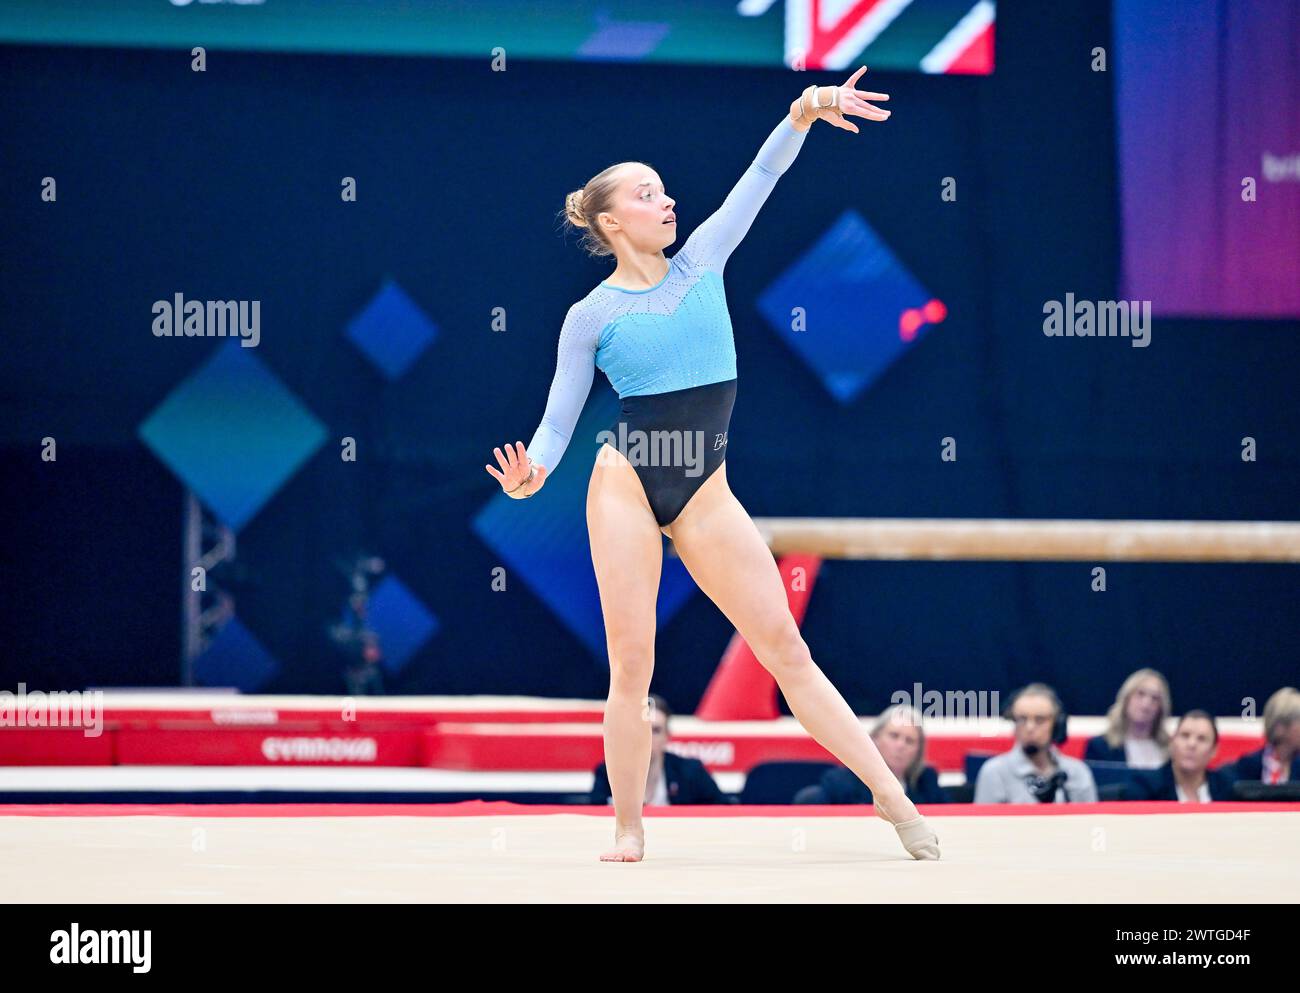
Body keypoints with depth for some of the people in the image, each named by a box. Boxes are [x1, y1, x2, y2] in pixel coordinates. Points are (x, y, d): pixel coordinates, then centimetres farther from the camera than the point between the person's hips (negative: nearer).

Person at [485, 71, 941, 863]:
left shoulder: (701, 263, 8)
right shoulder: (591, 317, 1)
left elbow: (762, 176, 1)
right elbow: (559, 419, 0)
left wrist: (805, 112, -14)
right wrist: (533, 472, -20)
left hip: (704, 492, 2)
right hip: (625, 484, -2)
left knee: (785, 646, -2)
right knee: (631, 664, -3)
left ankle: (892, 795, -3)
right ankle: (629, 830, 8)